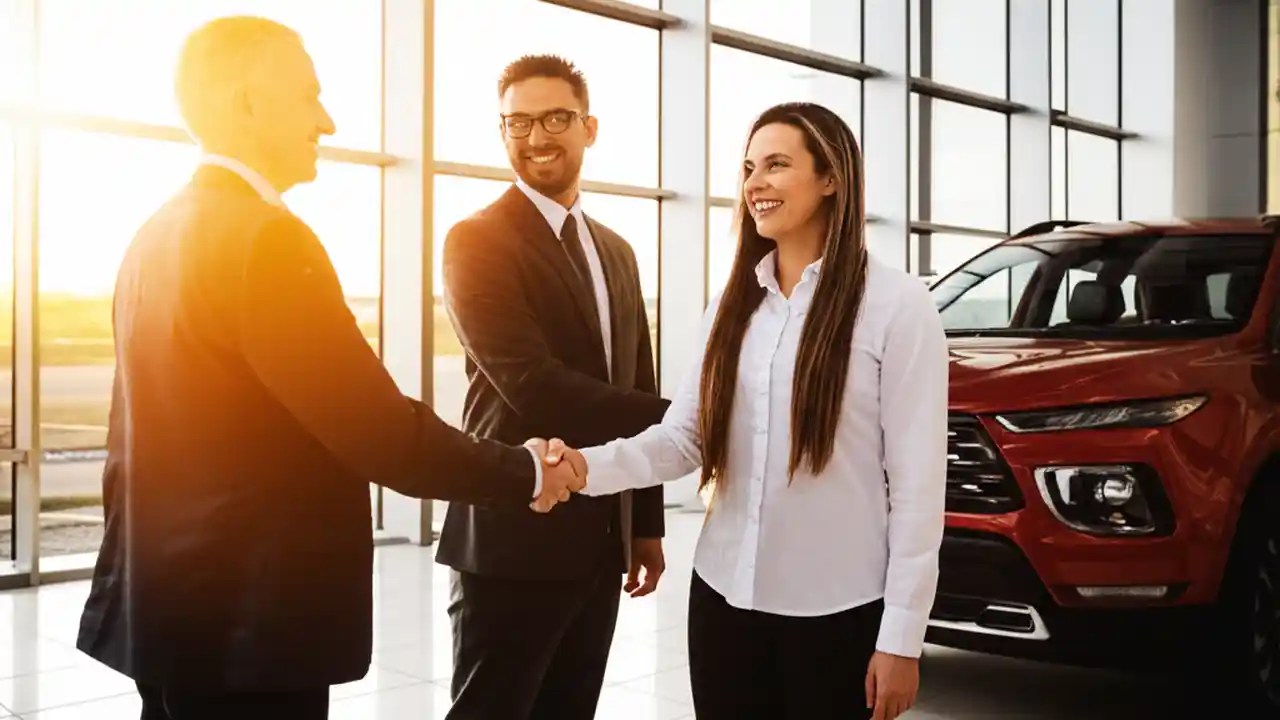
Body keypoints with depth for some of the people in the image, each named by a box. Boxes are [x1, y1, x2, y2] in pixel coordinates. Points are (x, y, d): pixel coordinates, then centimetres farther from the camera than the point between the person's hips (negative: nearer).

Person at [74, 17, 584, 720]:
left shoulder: (156, 236, 9)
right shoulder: (264, 238, -20)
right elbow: (380, 430, -22)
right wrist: (526, 472, -8)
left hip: (174, 602, 9)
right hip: (245, 620, -9)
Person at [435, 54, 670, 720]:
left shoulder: (616, 252, 15)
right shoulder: (477, 240, -8)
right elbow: (533, 386, -19)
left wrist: (646, 523, 15)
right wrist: (676, 418, -13)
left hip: (600, 540, 7)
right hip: (515, 538, -7)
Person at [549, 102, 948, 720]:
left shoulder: (896, 304, -9)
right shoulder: (732, 304, 7)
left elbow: (918, 482, -10)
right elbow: (683, 438, 2)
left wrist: (901, 635, -11)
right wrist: (590, 465, -17)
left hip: (838, 612, -4)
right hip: (725, 596, 5)